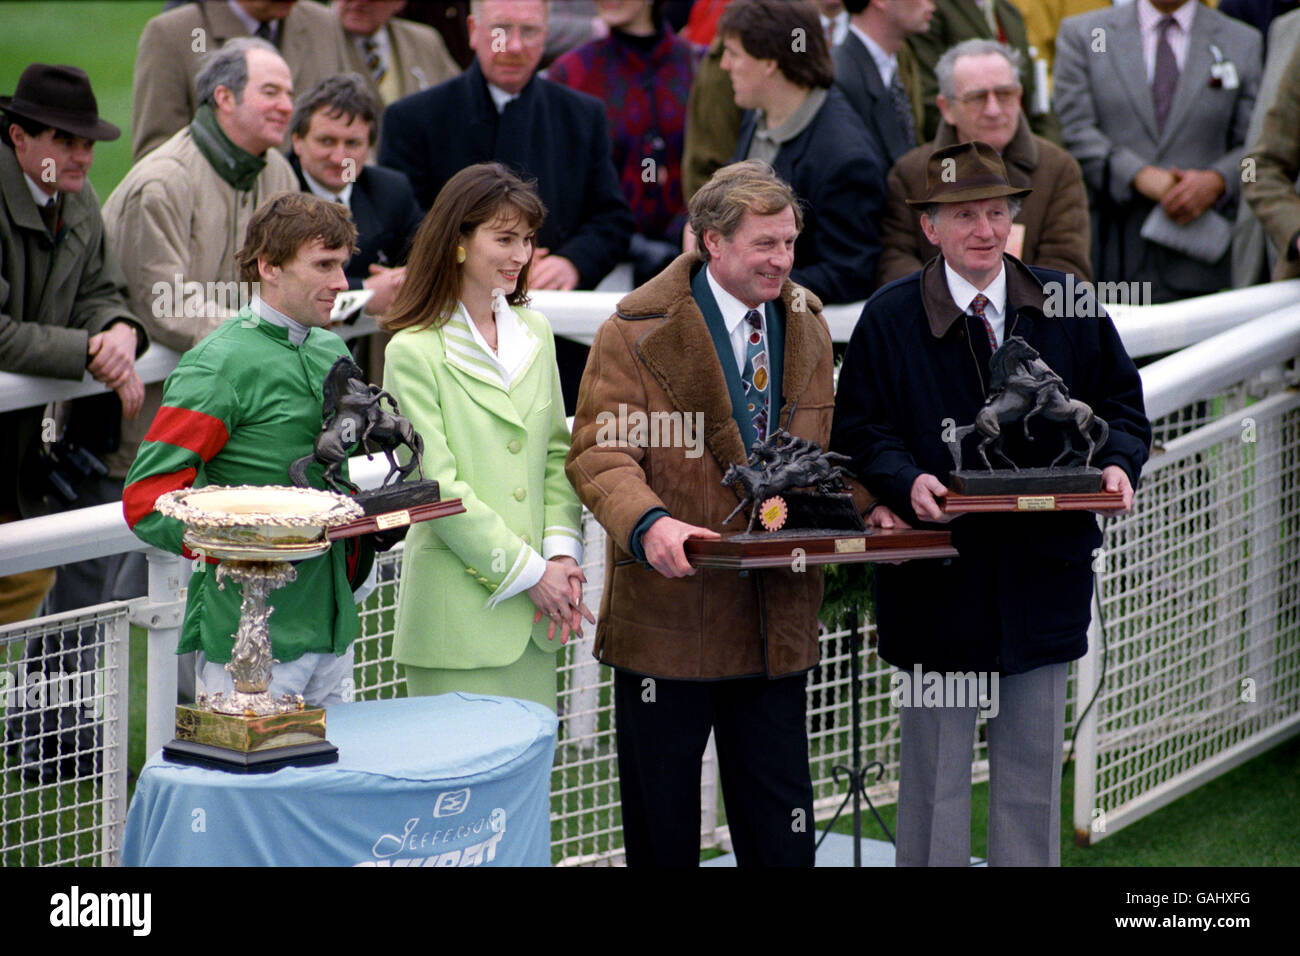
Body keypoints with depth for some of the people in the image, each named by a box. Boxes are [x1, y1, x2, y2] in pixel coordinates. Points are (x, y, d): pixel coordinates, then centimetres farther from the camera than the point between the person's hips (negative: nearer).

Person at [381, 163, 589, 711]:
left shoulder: (534, 332, 12)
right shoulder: (412, 352, -8)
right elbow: (439, 486, -12)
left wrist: (562, 552, -1)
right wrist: (529, 571, -11)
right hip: (457, 611, -6)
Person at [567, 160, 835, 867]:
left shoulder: (807, 326, 12)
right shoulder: (639, 331, -6)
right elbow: (600, 453, -14)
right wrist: (649, 523, -33)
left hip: (777, 616, 4)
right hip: (670, 615, -4)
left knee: (780, 826, 6)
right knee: (661, 819, 6)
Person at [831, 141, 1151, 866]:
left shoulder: (1068, 306, 5)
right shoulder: (888, 318, -2)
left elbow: (1121, 405, 10)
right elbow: (859, 429, -2)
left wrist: (1118, 463, -12)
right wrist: (906, 482, -22)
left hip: (1045, 567, 2)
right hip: (940, 579, -2)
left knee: (1034, 762, 10)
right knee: (935, 769, 5)